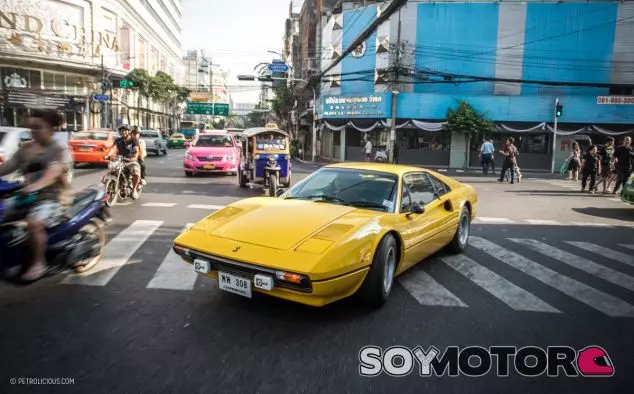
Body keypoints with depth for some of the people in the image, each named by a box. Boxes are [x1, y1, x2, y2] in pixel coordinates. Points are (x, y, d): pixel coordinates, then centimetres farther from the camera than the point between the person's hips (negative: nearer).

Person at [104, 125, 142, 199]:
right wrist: (107, 155, -27)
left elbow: (136, 150, -17)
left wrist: (135, 157, -39)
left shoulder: (133, 140, -1)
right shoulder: (118, 140, 11)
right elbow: (113, 148, -7)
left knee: (136, 174, -31)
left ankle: (134, 190, -8)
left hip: (131, 161, -4)